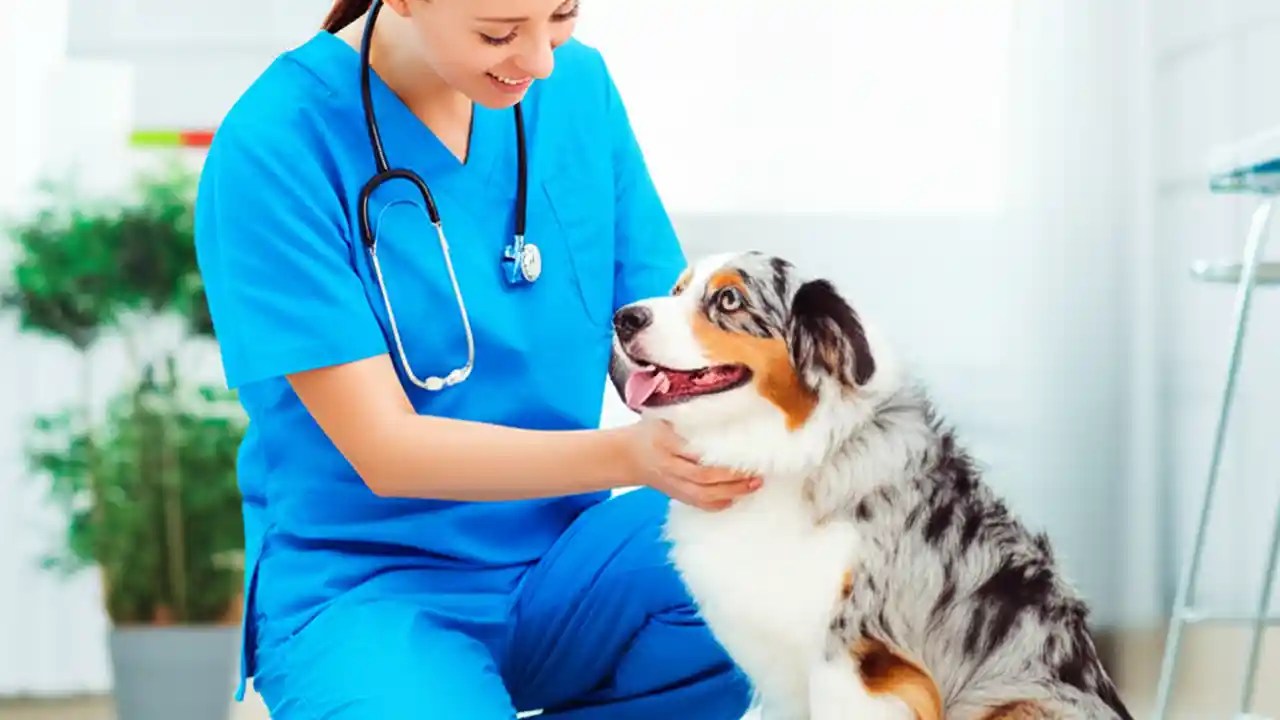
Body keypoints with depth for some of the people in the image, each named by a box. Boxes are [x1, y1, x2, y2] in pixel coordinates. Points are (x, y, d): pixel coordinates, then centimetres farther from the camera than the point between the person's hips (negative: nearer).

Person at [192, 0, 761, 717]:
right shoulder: (276, 147, -15)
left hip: (568, 552, 5)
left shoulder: (580, 84, 1)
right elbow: (384, 449, -16)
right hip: (364, 581, -4)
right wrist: (628, 454, -29)